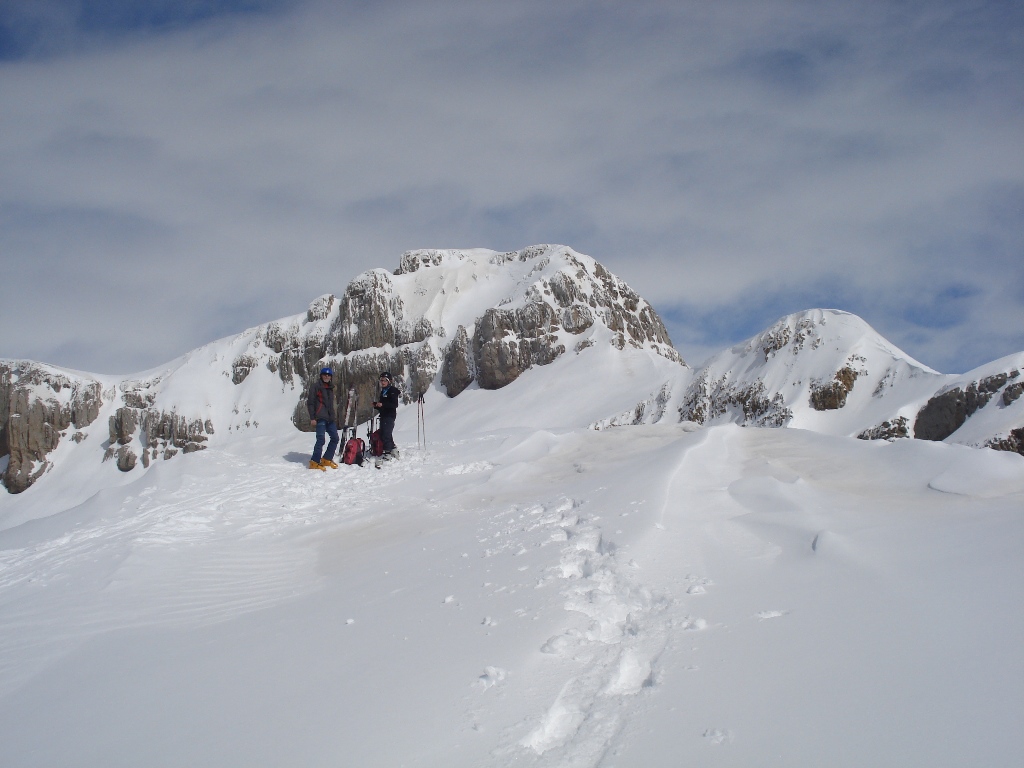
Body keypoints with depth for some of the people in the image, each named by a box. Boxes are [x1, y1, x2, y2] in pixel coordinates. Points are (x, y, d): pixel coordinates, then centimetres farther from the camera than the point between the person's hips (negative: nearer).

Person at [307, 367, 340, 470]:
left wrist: (334, 416, 20)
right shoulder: (316, 386, -2)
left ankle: (327, 459, 18)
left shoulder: (330, 388, 20)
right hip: (320, 418, -8)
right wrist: (312, 418, -12)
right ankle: (315, 462, -9)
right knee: (321, 440, -13)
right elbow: (310, 403, -5)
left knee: (335, 438, 7)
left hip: (330, 418, 8)